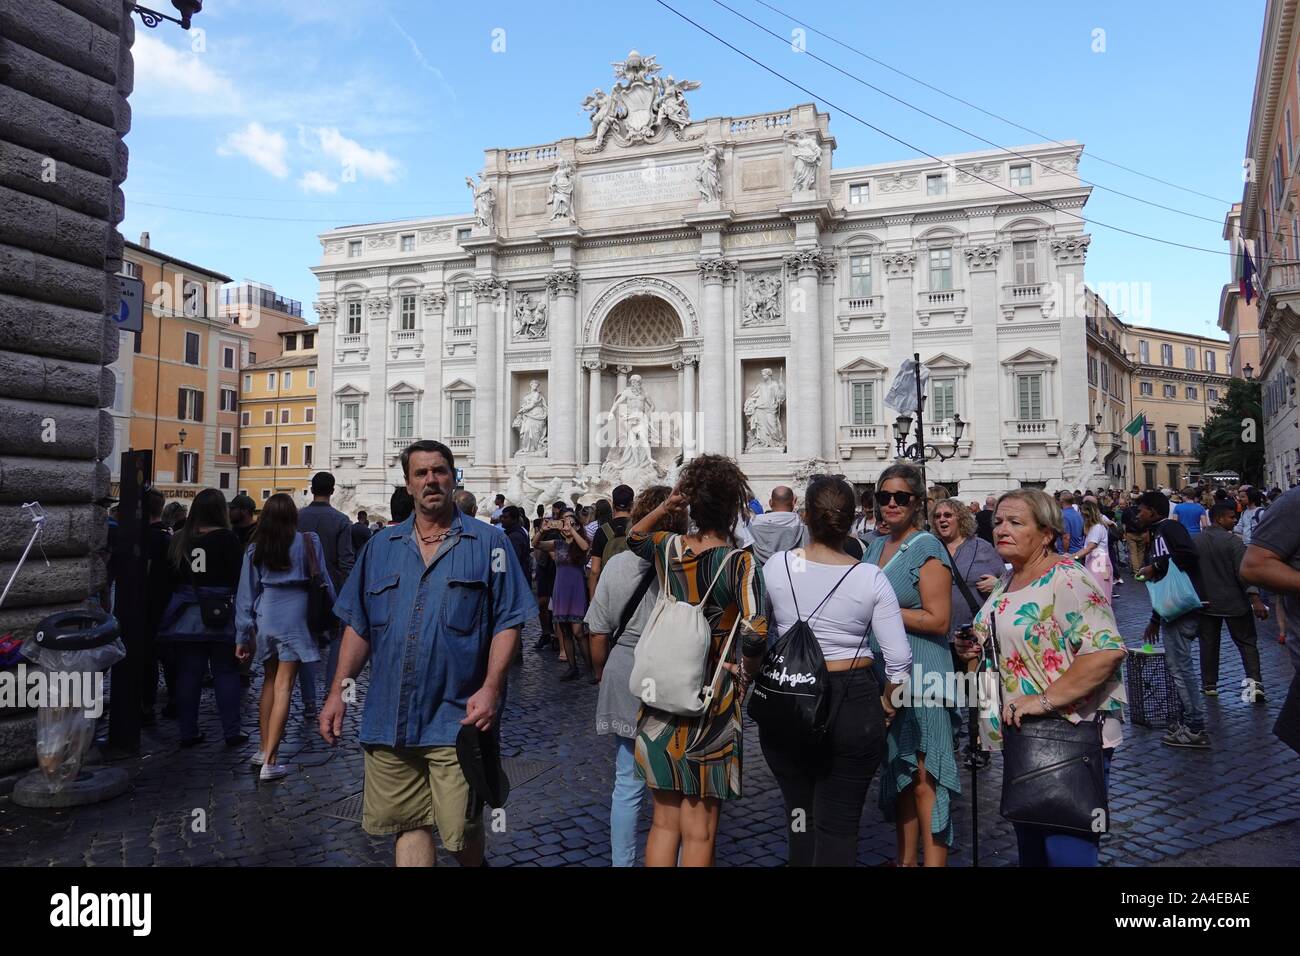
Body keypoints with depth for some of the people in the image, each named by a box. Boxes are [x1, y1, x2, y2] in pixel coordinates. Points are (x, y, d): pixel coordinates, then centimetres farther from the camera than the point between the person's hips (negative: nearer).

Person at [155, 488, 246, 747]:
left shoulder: (178, 540, 3)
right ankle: (231, 732, 7)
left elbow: (168, 579, 9)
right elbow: (238, 579, -10)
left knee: (187, 673, 9)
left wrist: (169, 612, 17)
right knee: (225, 672, 4)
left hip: (185, 616, 4)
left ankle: (188, 732, 16)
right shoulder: (228, 539, -9)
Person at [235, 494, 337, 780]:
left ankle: (264, 748, 25)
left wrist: (242, 637, 12)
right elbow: (324, 580, 2)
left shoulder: (255, 548, 5)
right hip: (295, 618, -3)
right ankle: (269, 760, -2)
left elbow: (246, 593, 7)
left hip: (266, 618, 3)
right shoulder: (309, 541, -2)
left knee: (270, 680, 19)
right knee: (283, 685, -2)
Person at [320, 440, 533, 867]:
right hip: (389, 718, 3)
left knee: (462, 831, 6)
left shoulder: (488, 542, 0)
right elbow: (358, 626, 14)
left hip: (457, 720, -3)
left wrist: (491, 689, -14)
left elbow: (508, 622, -4)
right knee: (408, 826, 9)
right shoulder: (381, 546, 11)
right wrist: (338, 691, 6)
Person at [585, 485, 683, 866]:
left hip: (625, 685, 3)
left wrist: (602, 673, 18)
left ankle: (622, 861, 28)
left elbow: (598, 633, 2)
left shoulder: (616, 564, -4)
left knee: (627, 785, 16)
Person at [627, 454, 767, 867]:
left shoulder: (668, 548, -1)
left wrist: (666, 506, 14)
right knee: (699, 831, 9)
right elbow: (755, 635, -24)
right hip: (712, 698, -4)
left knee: (664, 822, 17)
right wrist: (744, 674, -6)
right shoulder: (739, 561, -14)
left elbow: (634, 536, 23)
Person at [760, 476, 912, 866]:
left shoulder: (776, 566, -5)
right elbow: (899, 657, -8)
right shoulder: (870, 578, -8)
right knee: (838, 823, 8)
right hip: (853, 704, -1)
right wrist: (887, 703, 8)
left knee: (799, 811, 20)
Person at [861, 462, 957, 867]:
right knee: (898, 772, 17)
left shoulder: (927, 548, -9)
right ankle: (905, 858, 30)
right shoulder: (875, 547, 12)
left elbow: (938, 620, -16)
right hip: (882, 674, 8)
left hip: (920, 677, -7)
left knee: (923, 779, -2)